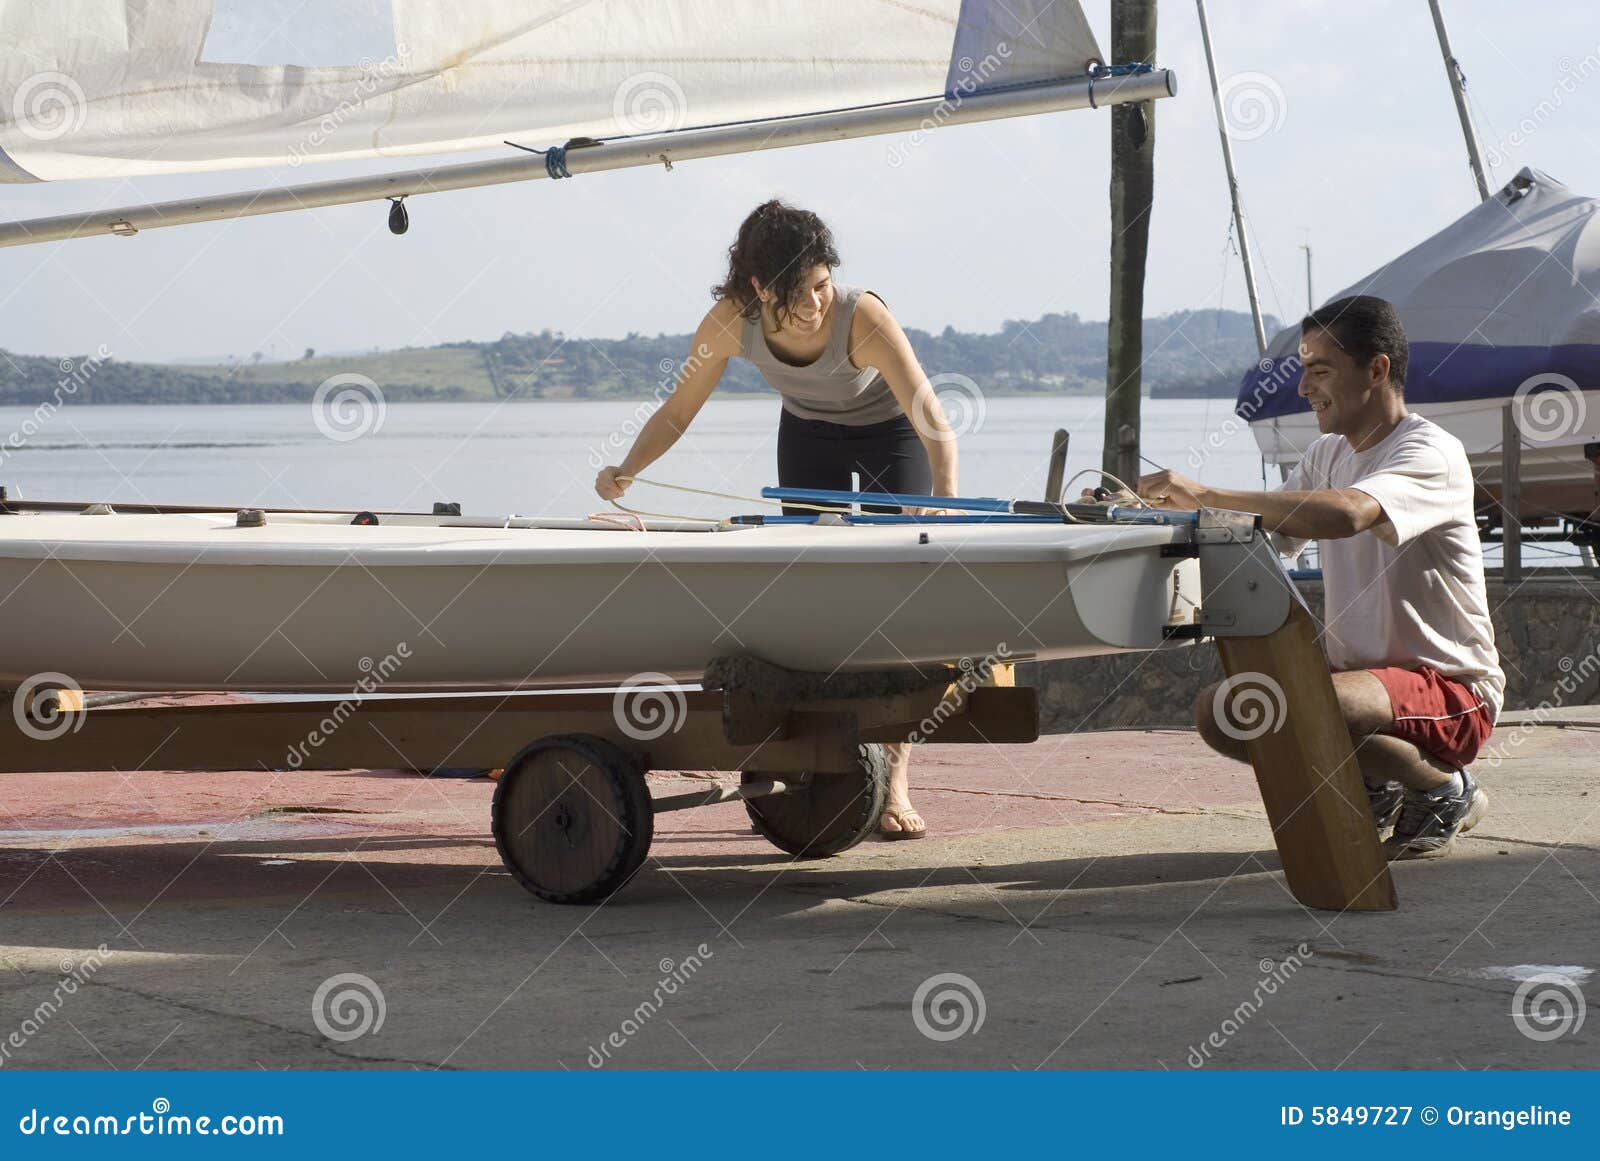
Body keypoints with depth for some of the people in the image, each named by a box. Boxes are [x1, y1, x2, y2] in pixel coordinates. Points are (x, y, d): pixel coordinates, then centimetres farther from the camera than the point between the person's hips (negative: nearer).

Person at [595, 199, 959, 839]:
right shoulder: (732, 320, -29)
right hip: (808, 436, 4)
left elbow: (936, 426, -45)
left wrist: (946, 498, -62)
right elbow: (677, 412, -14)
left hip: (888, 433, -4)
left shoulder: (861, 315, -40)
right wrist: (627, 469, -29)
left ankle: (895, 784, -18)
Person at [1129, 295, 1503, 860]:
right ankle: (1371, 784, 10)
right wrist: (1161, 508, -9)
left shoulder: (1432, 454, -17)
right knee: (1217, 711, -10)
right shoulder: (1325, 454, 11)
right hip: (1360, 675, 8)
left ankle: (1444, 789, -6)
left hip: (1452, 688, -8)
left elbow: (1347, 513, -37)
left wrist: (1208, 493, -36)